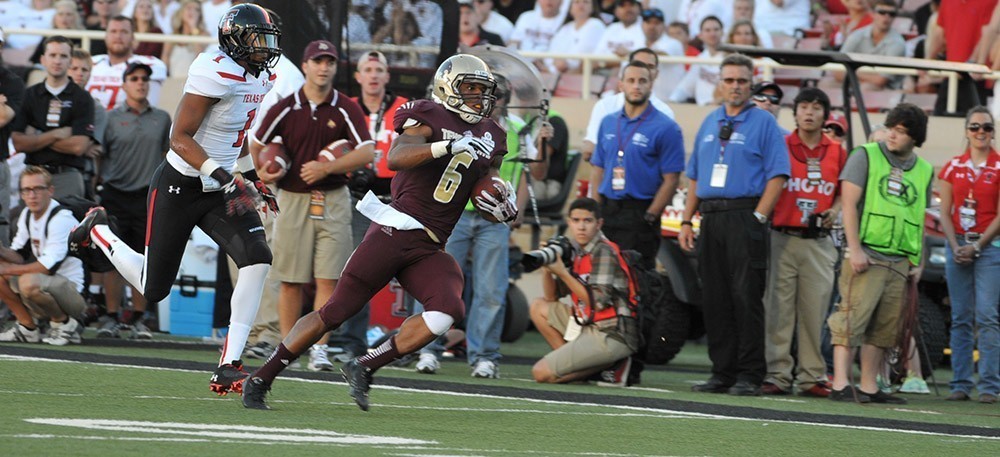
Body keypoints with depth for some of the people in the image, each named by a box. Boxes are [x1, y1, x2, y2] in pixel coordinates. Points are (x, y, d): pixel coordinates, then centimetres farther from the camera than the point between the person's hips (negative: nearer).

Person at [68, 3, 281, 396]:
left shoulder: (260, 77, 5)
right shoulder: (217, 73, -24)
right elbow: (179, 138, -25)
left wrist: (251, 177, 16)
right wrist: (225, 179, -31)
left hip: (220, 188, 7)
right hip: (180, 188, -7)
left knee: (257, 260, -17)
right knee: (154, 288, 4)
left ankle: (229, 367, -15)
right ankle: (99, 230, 34)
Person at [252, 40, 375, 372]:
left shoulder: (346, 109, 0)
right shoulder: (285, 109, 2)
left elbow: (367, 153, -8)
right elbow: (258, 145, 11)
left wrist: (327, 168, -17)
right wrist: (263, 170, -9)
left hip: (334, 201, 0)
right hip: (293, 199, 0)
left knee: (328, 279, -6)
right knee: (290, 280, 3)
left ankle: (319, 348, -4)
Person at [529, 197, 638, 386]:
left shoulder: (604, 252, -12)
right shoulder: (577, 252, 13)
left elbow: (598, 302, -19)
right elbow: (551, 297, 17)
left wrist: (563, 273, -17)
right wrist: (547, 268, -2)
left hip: (611, 335, -9)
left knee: (541, 372, -15)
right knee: (539, 307, 19)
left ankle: (608, 369, -5)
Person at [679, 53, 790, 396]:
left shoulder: (764, 123, 0)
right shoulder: (710, 123, 18)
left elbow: (777, 175, -7)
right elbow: (694, 177, 21)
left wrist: (758, 217, -15)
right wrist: (686, 221, 13)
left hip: (745, 217, -6)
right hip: (710, 219, 6)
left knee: (746, 297, -9)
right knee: (714, 300, 5)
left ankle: (750, 375, -8)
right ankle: (722, 372, 10)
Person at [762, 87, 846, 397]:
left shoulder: (837, 152, 11)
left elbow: (844, 193, 19)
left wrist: (835, 211, 0)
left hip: (818, 242, 2)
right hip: (783, 239, -2)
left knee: (815, 310, 1)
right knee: (778, 307, -4)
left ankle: (812, 376, 5)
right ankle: (777, 374, -2)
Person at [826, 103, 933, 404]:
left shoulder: (924, 171, 16)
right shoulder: (866, 156, 2)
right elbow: (849, 204, -3)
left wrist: (918, 263, 14)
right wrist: (855, 249, -12)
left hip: (900, 262, 5)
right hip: (866, 255, -5)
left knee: (884, 328, 5)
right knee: (853, 317, -13)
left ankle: (869, 387, 10)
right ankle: (840, 385, -15)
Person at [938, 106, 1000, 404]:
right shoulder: (953, 168, 9)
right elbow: (945, 213, 7)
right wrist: (956, 247, -6)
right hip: (957, 244, 3)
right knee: (961, 319, 3)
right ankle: (960, 385, 5)